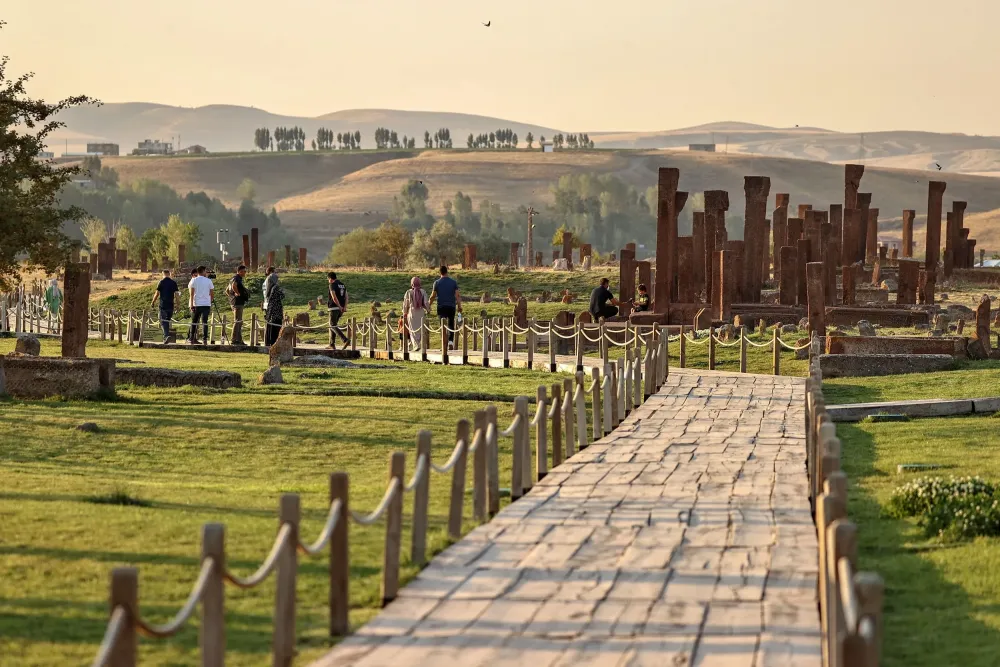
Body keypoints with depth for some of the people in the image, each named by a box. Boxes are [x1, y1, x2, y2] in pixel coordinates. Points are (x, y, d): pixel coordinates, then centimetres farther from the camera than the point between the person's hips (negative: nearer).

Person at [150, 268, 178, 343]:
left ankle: (167, 335, -24)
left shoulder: (161, 282, -4)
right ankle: (165, 337, 20)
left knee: (163, 321, -4)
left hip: (163, 305, -4)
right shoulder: (173, 283, 4)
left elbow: (157, 293, -3)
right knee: (167, 321, 15)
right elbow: (176, 293, 1)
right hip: (171, 305, 4)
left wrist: (153, 302, 8)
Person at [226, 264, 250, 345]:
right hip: (238, 302, -10)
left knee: (239, 322, 14)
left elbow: (227, 291, 27)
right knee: (237, 321, -9)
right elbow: (234, 286, -35)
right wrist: (238, 294, -22)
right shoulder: (237, 278, -11)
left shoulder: (234, 278, 20)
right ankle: (233, 340, -10)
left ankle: (239, 340, 17)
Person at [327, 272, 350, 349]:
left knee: (333, 326, -5)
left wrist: (340, 307, -16)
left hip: (334, 308, -8)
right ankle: (332, 344, 15)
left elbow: (334, 297, -23)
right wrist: (345, 307, -6)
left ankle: (346, 340, -23)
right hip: (341, 308, 8)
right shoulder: (343, 285, 14)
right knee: (333, 325, 17)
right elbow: (346, 297, 6)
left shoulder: (332, 285, -11)